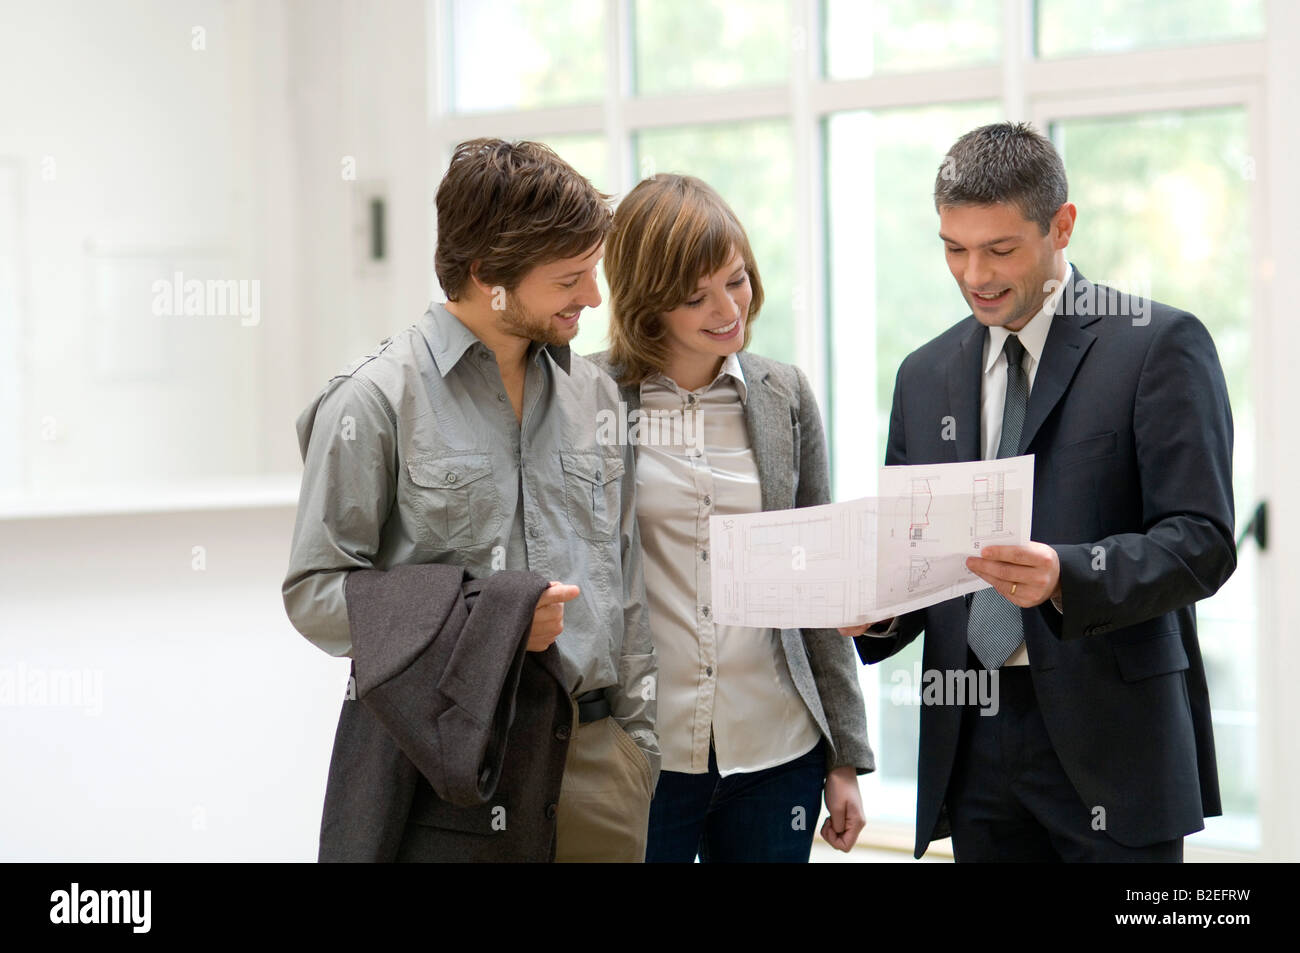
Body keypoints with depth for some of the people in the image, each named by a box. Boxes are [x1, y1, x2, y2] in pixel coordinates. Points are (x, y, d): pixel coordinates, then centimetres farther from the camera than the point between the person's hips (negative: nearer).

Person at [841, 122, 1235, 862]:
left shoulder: (1161, 345, -3)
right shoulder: (926, 376, 14)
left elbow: (1202, 540, -11)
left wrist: (1066, 577, -27)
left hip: (1110, 740, -5)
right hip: (972, 741, 5)